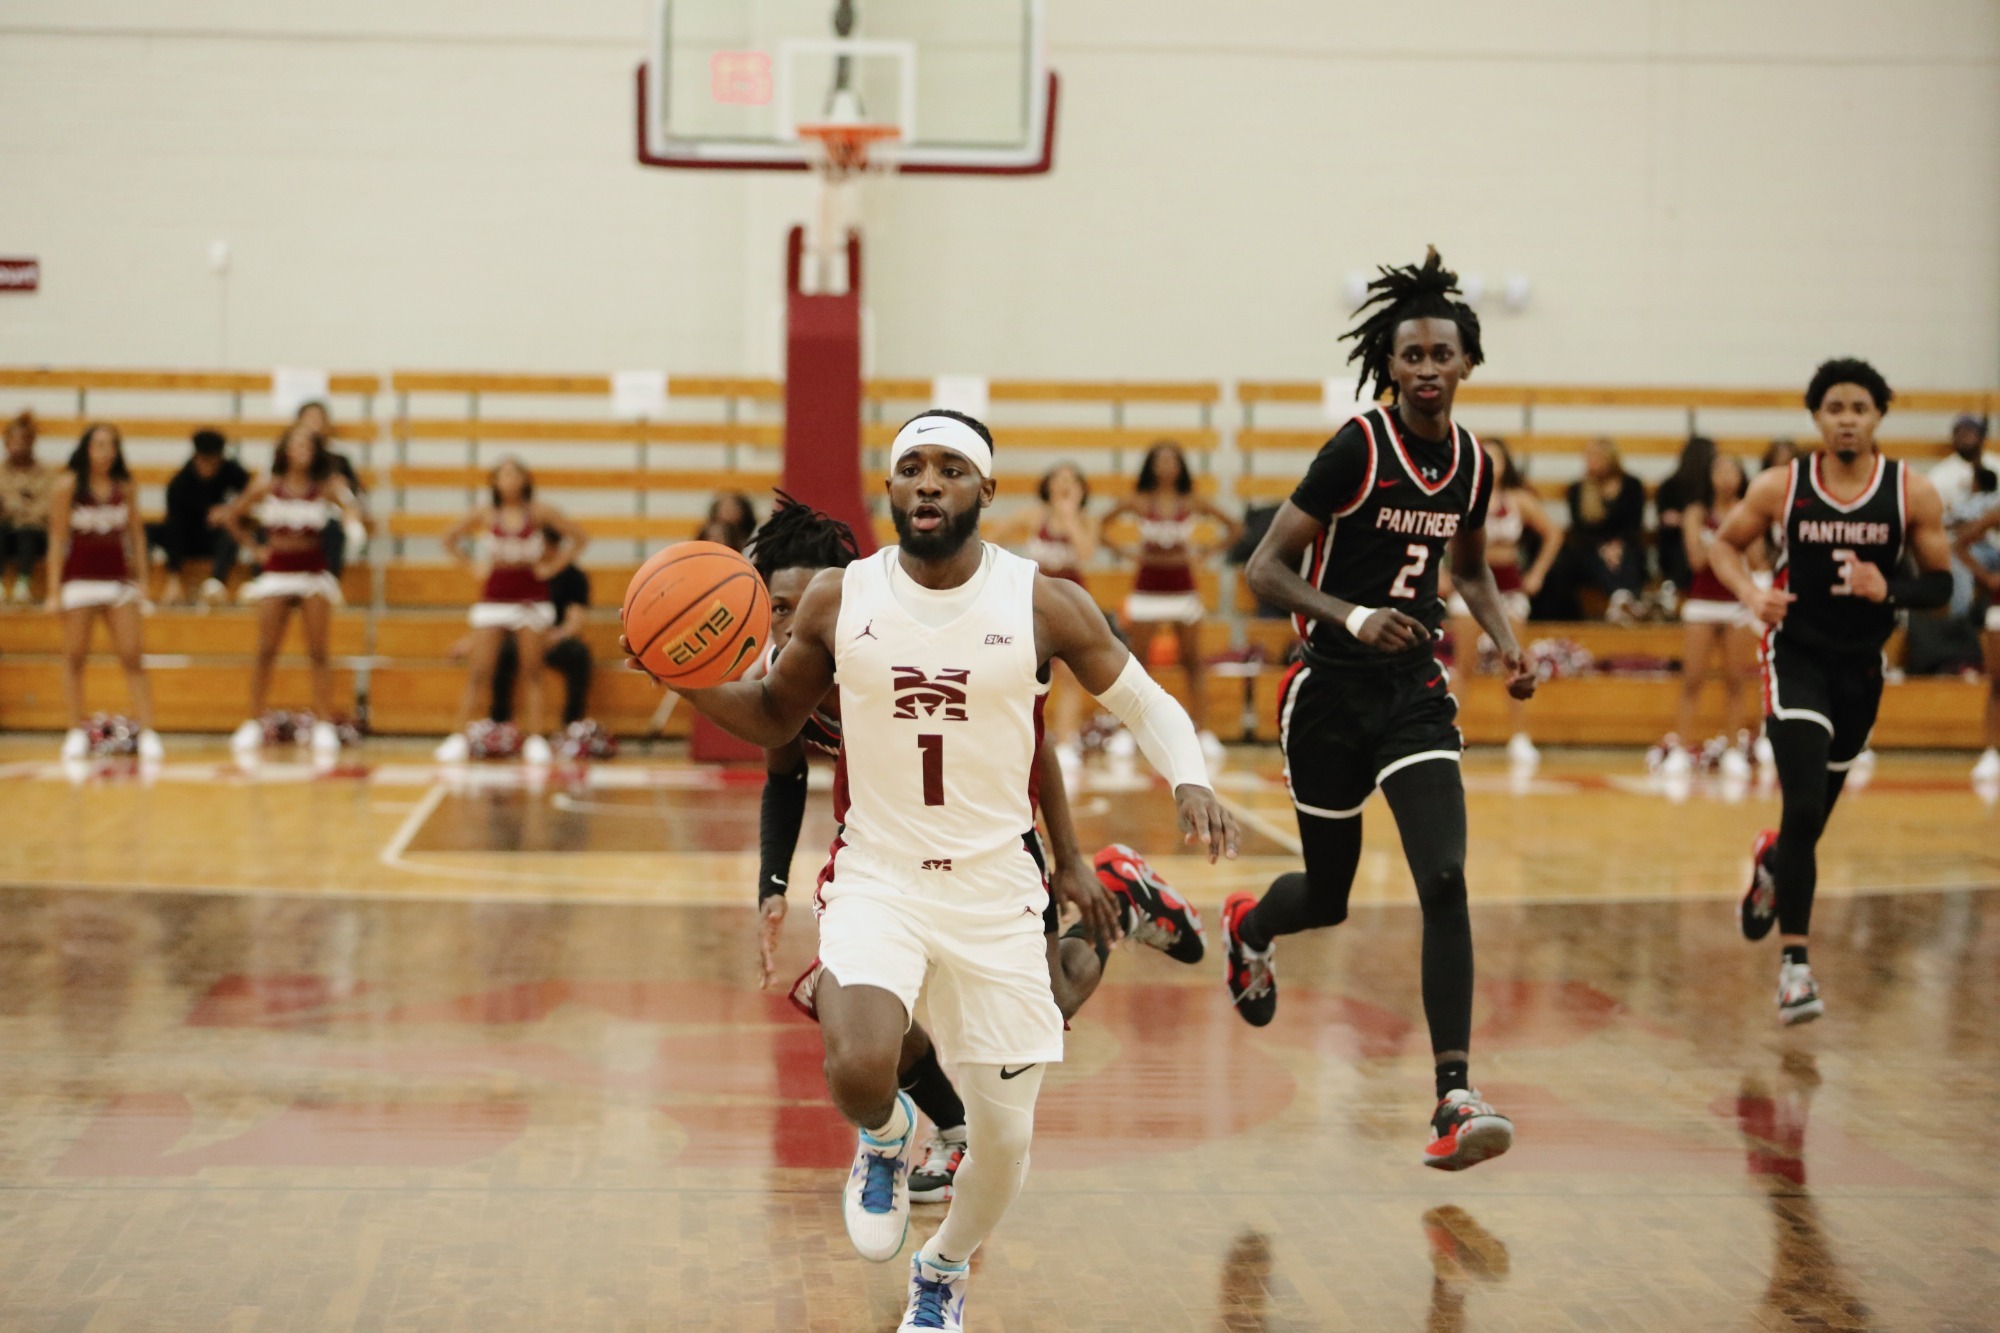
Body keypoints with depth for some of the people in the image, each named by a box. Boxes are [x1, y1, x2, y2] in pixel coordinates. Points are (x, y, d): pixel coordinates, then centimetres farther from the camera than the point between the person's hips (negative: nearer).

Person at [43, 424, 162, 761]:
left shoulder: (125, 487, 4)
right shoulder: (67, 486, -4)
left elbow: (136, 532, 12)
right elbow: (57, 540, -3)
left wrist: (140, 575, 6)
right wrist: (53, 591, -6)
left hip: (119, 580, 2)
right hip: (79, 579, -2)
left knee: (133, 657, -4)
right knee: (74, 658, 2)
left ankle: (148, 733, -6)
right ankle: (76, 733, 9)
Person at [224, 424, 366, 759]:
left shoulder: (325, 486, -3)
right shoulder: (266, 486, 0)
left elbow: (349, 507, -23)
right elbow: (231, 516, 13)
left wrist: (352, 517, -46)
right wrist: (255, 547, 6)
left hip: (314, 575, -1)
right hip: (275, 574, 1)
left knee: (318, 654, -3)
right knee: (266, 653, 0)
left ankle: (324, 728, -1)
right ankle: (253, 725, 7)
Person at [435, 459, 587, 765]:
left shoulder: (540, 512, -5)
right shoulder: (486, 514, -2)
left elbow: (579, 538, 1)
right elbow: (451, 539, 11)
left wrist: (552, 567, -3)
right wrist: (473, 567, 1)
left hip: (531, 599, 0)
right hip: (493, 598, 0)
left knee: (531, 671, 1)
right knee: (479, 672, -4)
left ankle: (535, 739, 3)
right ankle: (459, 738, -1)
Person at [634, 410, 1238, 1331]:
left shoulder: (1043, 605, -8)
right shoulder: (837, 600, -3)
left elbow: (1145, 704, 3)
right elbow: (774, 717, 11)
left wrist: (1189, 781, -17)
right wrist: (691, 682, -9)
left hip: (996, 887, 0)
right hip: (876, 879, 0)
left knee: (1003, 1140, 5)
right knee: (858, 1069, -28)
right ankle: (887, 1138, 12)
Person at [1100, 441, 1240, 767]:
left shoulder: (1192, 504, 0)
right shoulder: (1139, 502, -2)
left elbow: (1231, 528, 8)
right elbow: (1102, 528, 5)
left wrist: (1203, 553, 0)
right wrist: (1126, 552, -4)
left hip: (1183, 589, 1)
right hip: (1147, 589, -1)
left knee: (1193, 662, 3)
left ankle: (1204, 735, 5)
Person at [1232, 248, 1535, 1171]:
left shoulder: (1472, 462, 3)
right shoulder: (1357, 448, -13)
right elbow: (1266, 569, -12)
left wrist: (1506, 642, 5)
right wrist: (1352, 617, -27)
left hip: (1415, 692, 3)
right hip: (1331, 691, -3)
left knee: (1444, 878, -16)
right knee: (1328, 898, 10)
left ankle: (1453, 1097, -19)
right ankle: (1247, 926, 49)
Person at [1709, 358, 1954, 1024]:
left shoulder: (1912, 494, -7)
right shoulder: (1780, 487, -9)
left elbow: (1941, 582, -1)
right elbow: (1724, 543, 5)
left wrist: (1889, 590, -21)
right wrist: (1750, 593, -14)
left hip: (1860, 664, 3)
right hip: (1796, 658, -3)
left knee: (1813, 816, 16)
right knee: (1804, 809, -17)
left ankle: (1772, 861, 53)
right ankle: (1795, 963, -12)